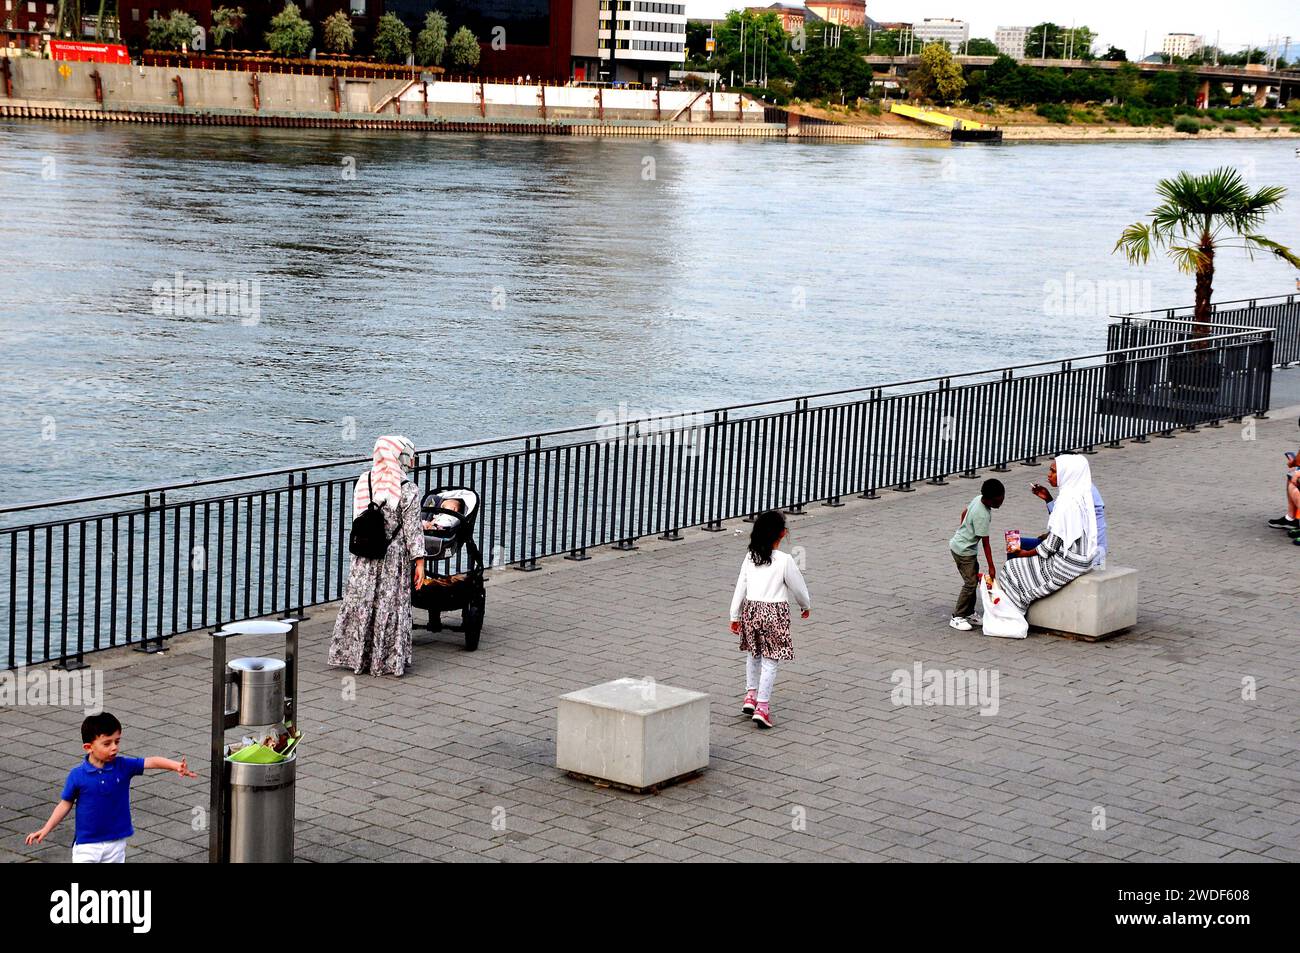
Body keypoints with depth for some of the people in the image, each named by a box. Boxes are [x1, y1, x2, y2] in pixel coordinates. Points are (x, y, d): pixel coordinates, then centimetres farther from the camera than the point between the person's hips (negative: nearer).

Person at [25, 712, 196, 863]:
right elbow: (65, 804, 0)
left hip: (115, 844, 2)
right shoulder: (77, 775, -10)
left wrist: (177, 766, -34)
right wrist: (45, 830, -3)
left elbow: (151, 762, -17)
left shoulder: (123, 766, -8)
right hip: (86, 844, -2)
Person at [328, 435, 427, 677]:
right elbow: (412, 530, -12)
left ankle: (355, 655, 18)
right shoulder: (407, 490, -13)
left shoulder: (363, 481, 0)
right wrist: (419, 561, -7)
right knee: (392, 604, 5)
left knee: (360, 602, 12)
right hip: (393, 557, -4)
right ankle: (389, 660, 10)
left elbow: (357, 518, 6)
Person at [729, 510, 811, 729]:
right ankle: (762, 706, -2)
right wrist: (806, 606, 19)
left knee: (753, 654, 24)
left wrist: (735, 616, 14)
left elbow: (740, 588, 5)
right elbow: (798, 587, -1)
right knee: (770, 660, 1)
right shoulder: (784, 560, -13)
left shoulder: (750, 558, 0)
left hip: (751, 610, 4)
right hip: (775, 613, -4)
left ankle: (750, 695, 24)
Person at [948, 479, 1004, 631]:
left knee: (974, 579, 14)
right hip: (963, 550, -10)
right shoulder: (982, 516, -30)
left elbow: (964, 513, 14)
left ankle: (969, 613, 23)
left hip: (960, 542, 10)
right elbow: (985, 543, -24)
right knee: (970, 583, -9)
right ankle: (957, 617, -3)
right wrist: (991, 566, -17)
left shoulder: (978, 499, -5)